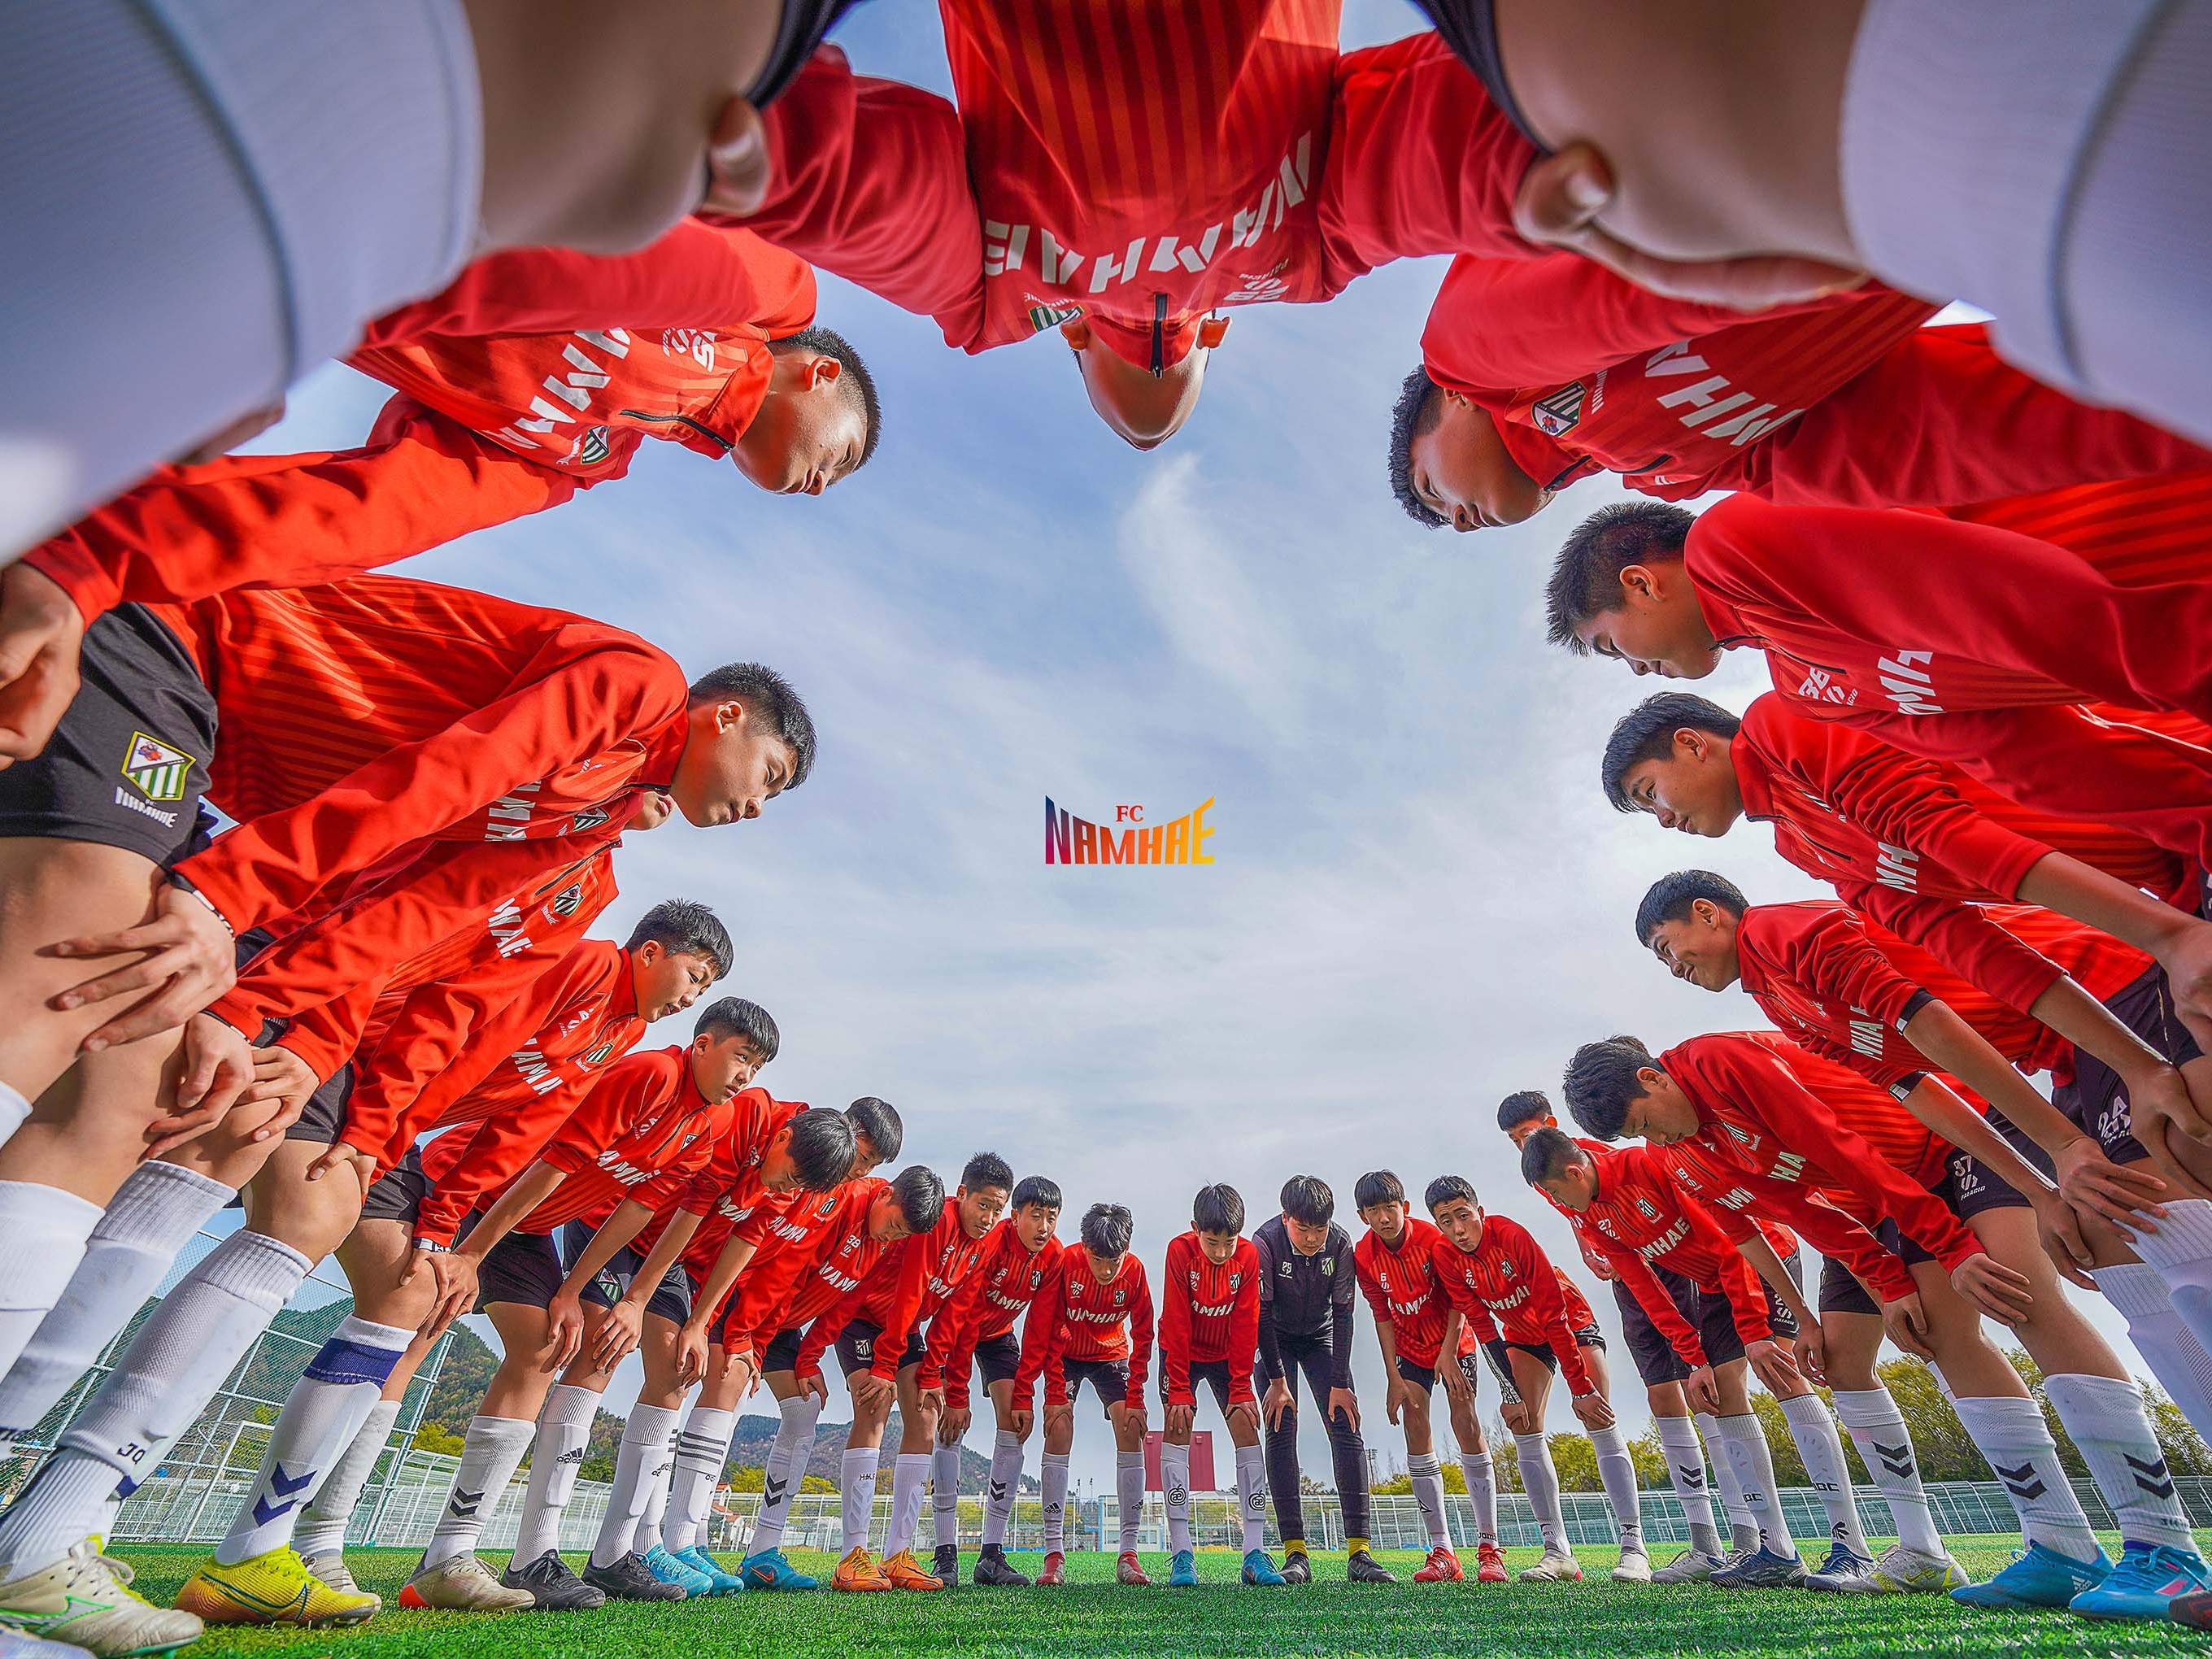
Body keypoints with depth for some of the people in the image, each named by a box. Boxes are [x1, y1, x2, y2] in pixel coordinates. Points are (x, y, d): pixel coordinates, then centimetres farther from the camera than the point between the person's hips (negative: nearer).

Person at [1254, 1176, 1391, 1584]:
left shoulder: (1340, 1243, -22)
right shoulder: (1265, 1241, -29)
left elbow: (1342, 1314, -16)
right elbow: (1261, 1314, -23)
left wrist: (1340, 1383, -17)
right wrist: (1277, 1380, -23)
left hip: (1320, 1337, 2)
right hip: (1275, 1340, -2)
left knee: (1347, 1430, -8)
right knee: (1281, 1432, -11)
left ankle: (1359, 1552, -4)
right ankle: (1295, 1554, -7)